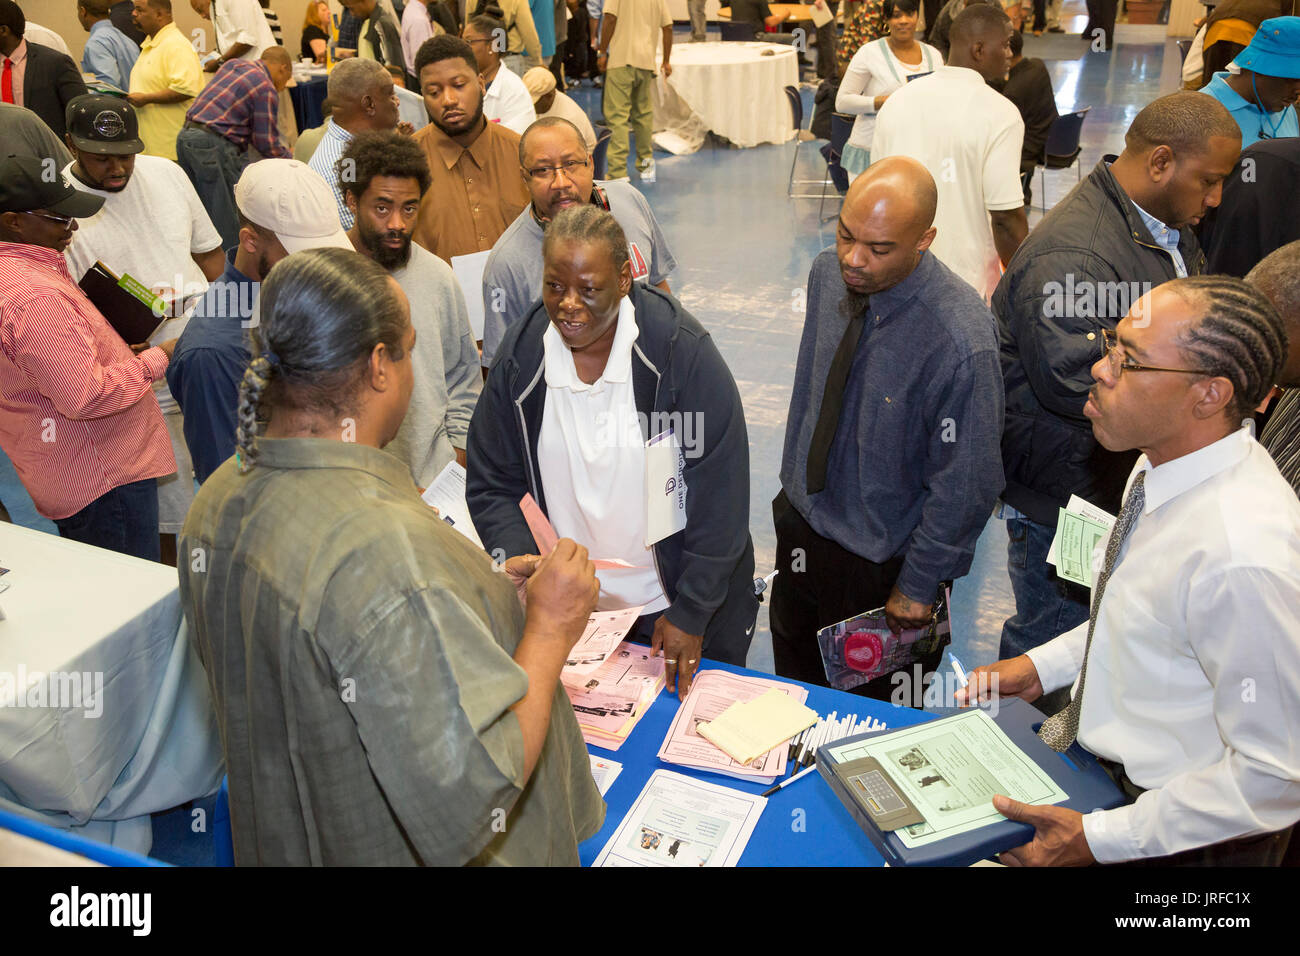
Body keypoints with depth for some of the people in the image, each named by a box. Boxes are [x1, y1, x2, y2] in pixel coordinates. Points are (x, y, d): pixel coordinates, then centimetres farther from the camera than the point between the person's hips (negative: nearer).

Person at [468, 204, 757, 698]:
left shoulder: (682, 350, -19)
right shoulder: (521, 356, -9)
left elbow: (719, 489, -16)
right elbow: (492, 486, -1)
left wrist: (691, 612, -14)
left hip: (679, 604, -2)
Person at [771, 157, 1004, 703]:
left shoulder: (961, 344, -32)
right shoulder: (827, 274, -11)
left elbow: (965, 487, -22)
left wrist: (917, 586, -13)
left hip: (883, 564, -6)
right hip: (801, 520, 6)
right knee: (795, 685, 28)